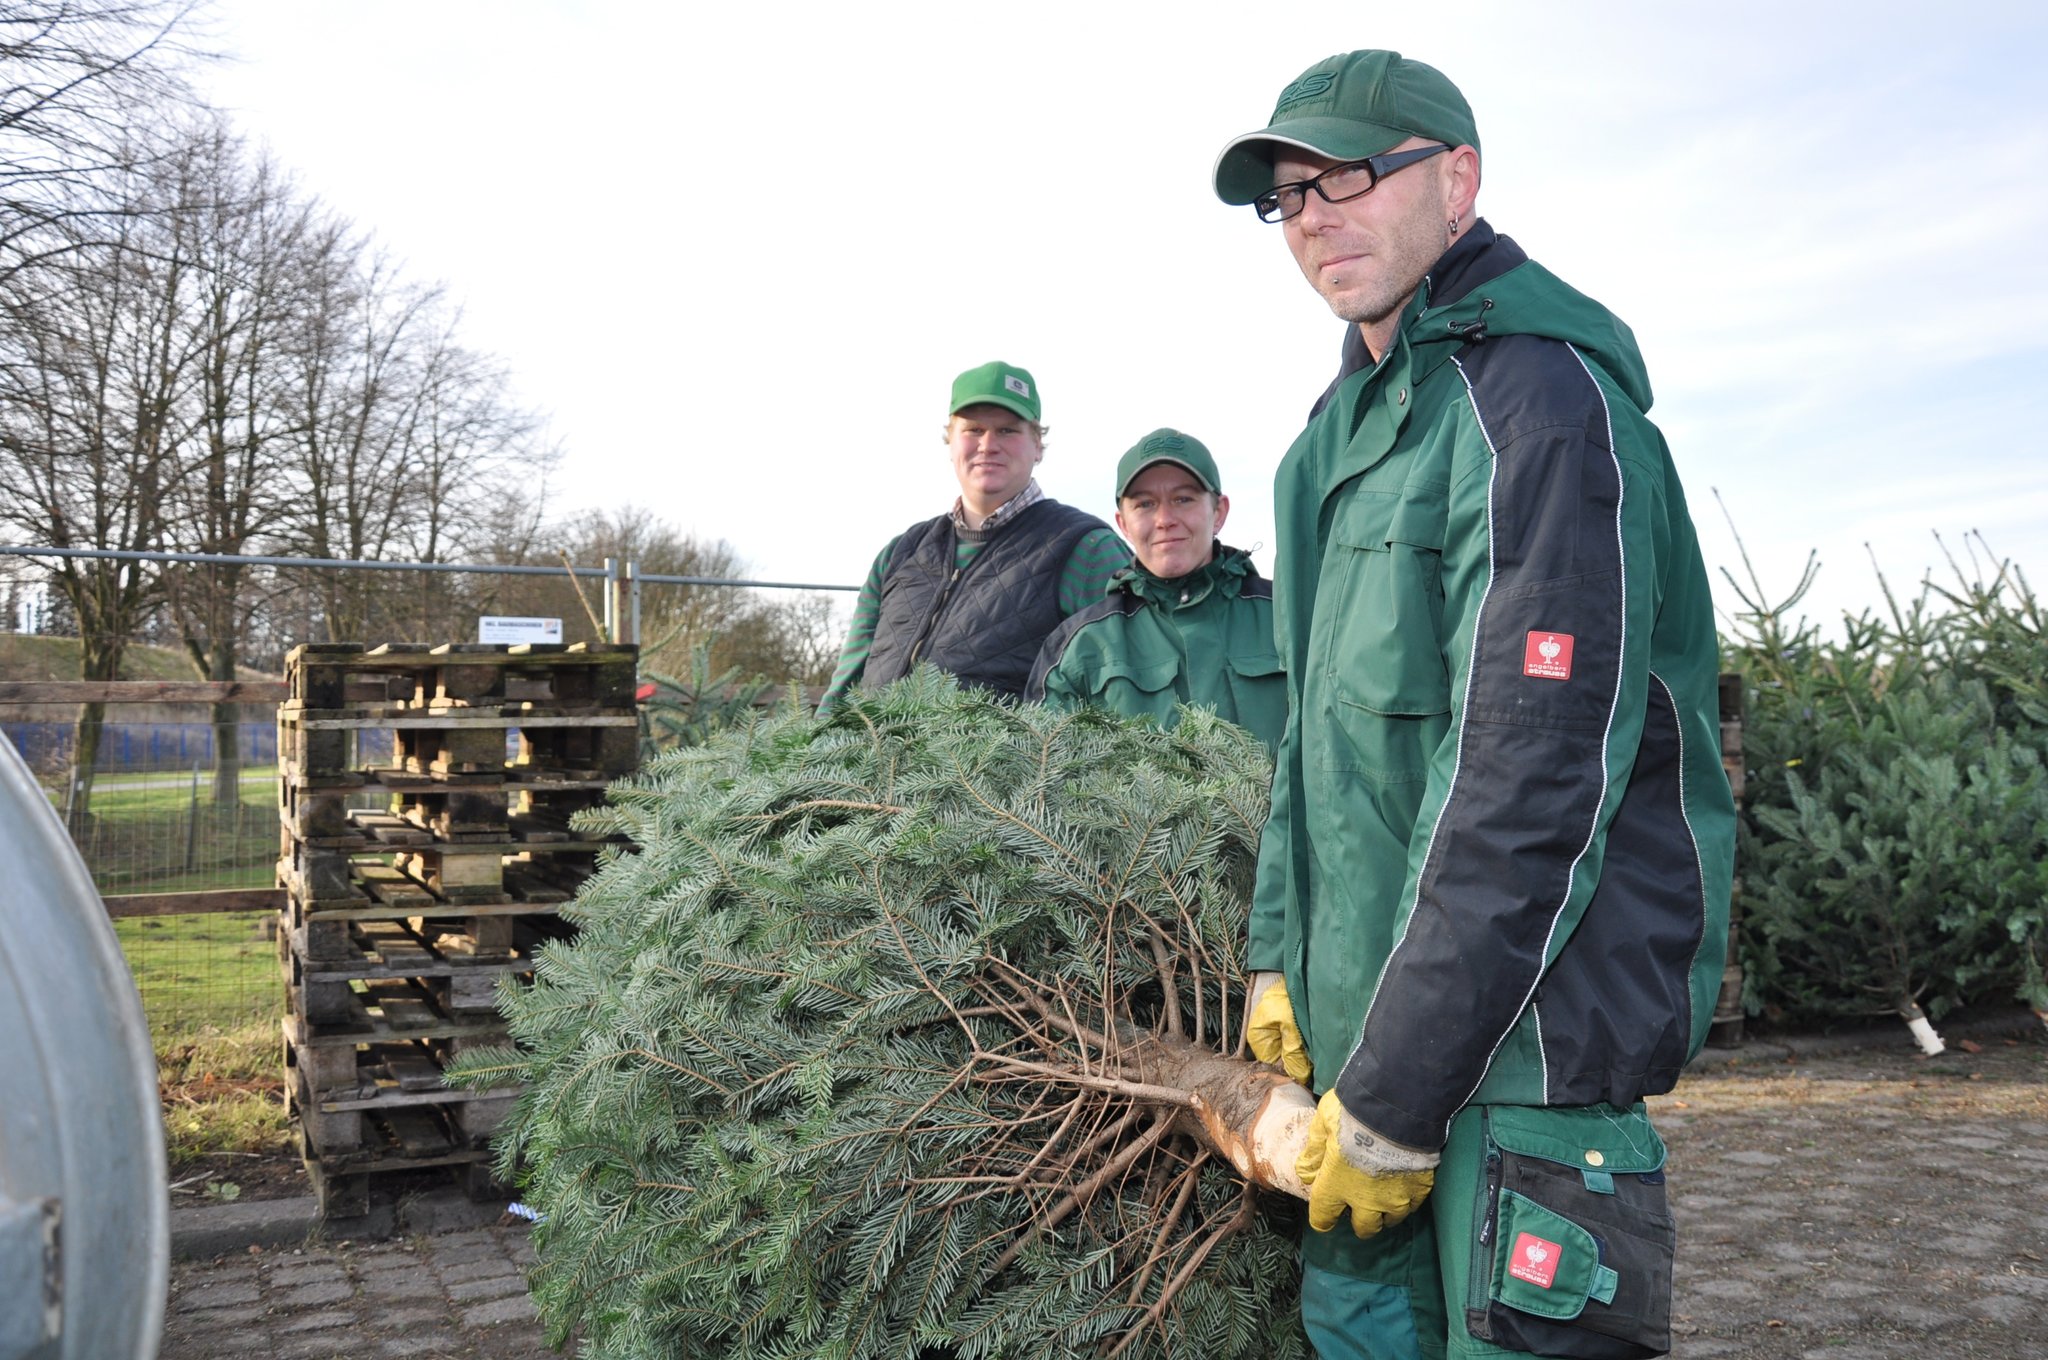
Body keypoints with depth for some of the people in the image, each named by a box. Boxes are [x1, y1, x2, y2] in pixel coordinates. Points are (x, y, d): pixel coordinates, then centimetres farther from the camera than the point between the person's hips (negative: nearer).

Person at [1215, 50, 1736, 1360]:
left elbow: (1535, 794, -23)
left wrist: (1393, 1103, -19)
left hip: (1529, 1028, -8)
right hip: (1368, 1014, 8)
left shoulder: (1540, 399, -16)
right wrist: (1280, 956, 11)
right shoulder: (1347, 427, 13)